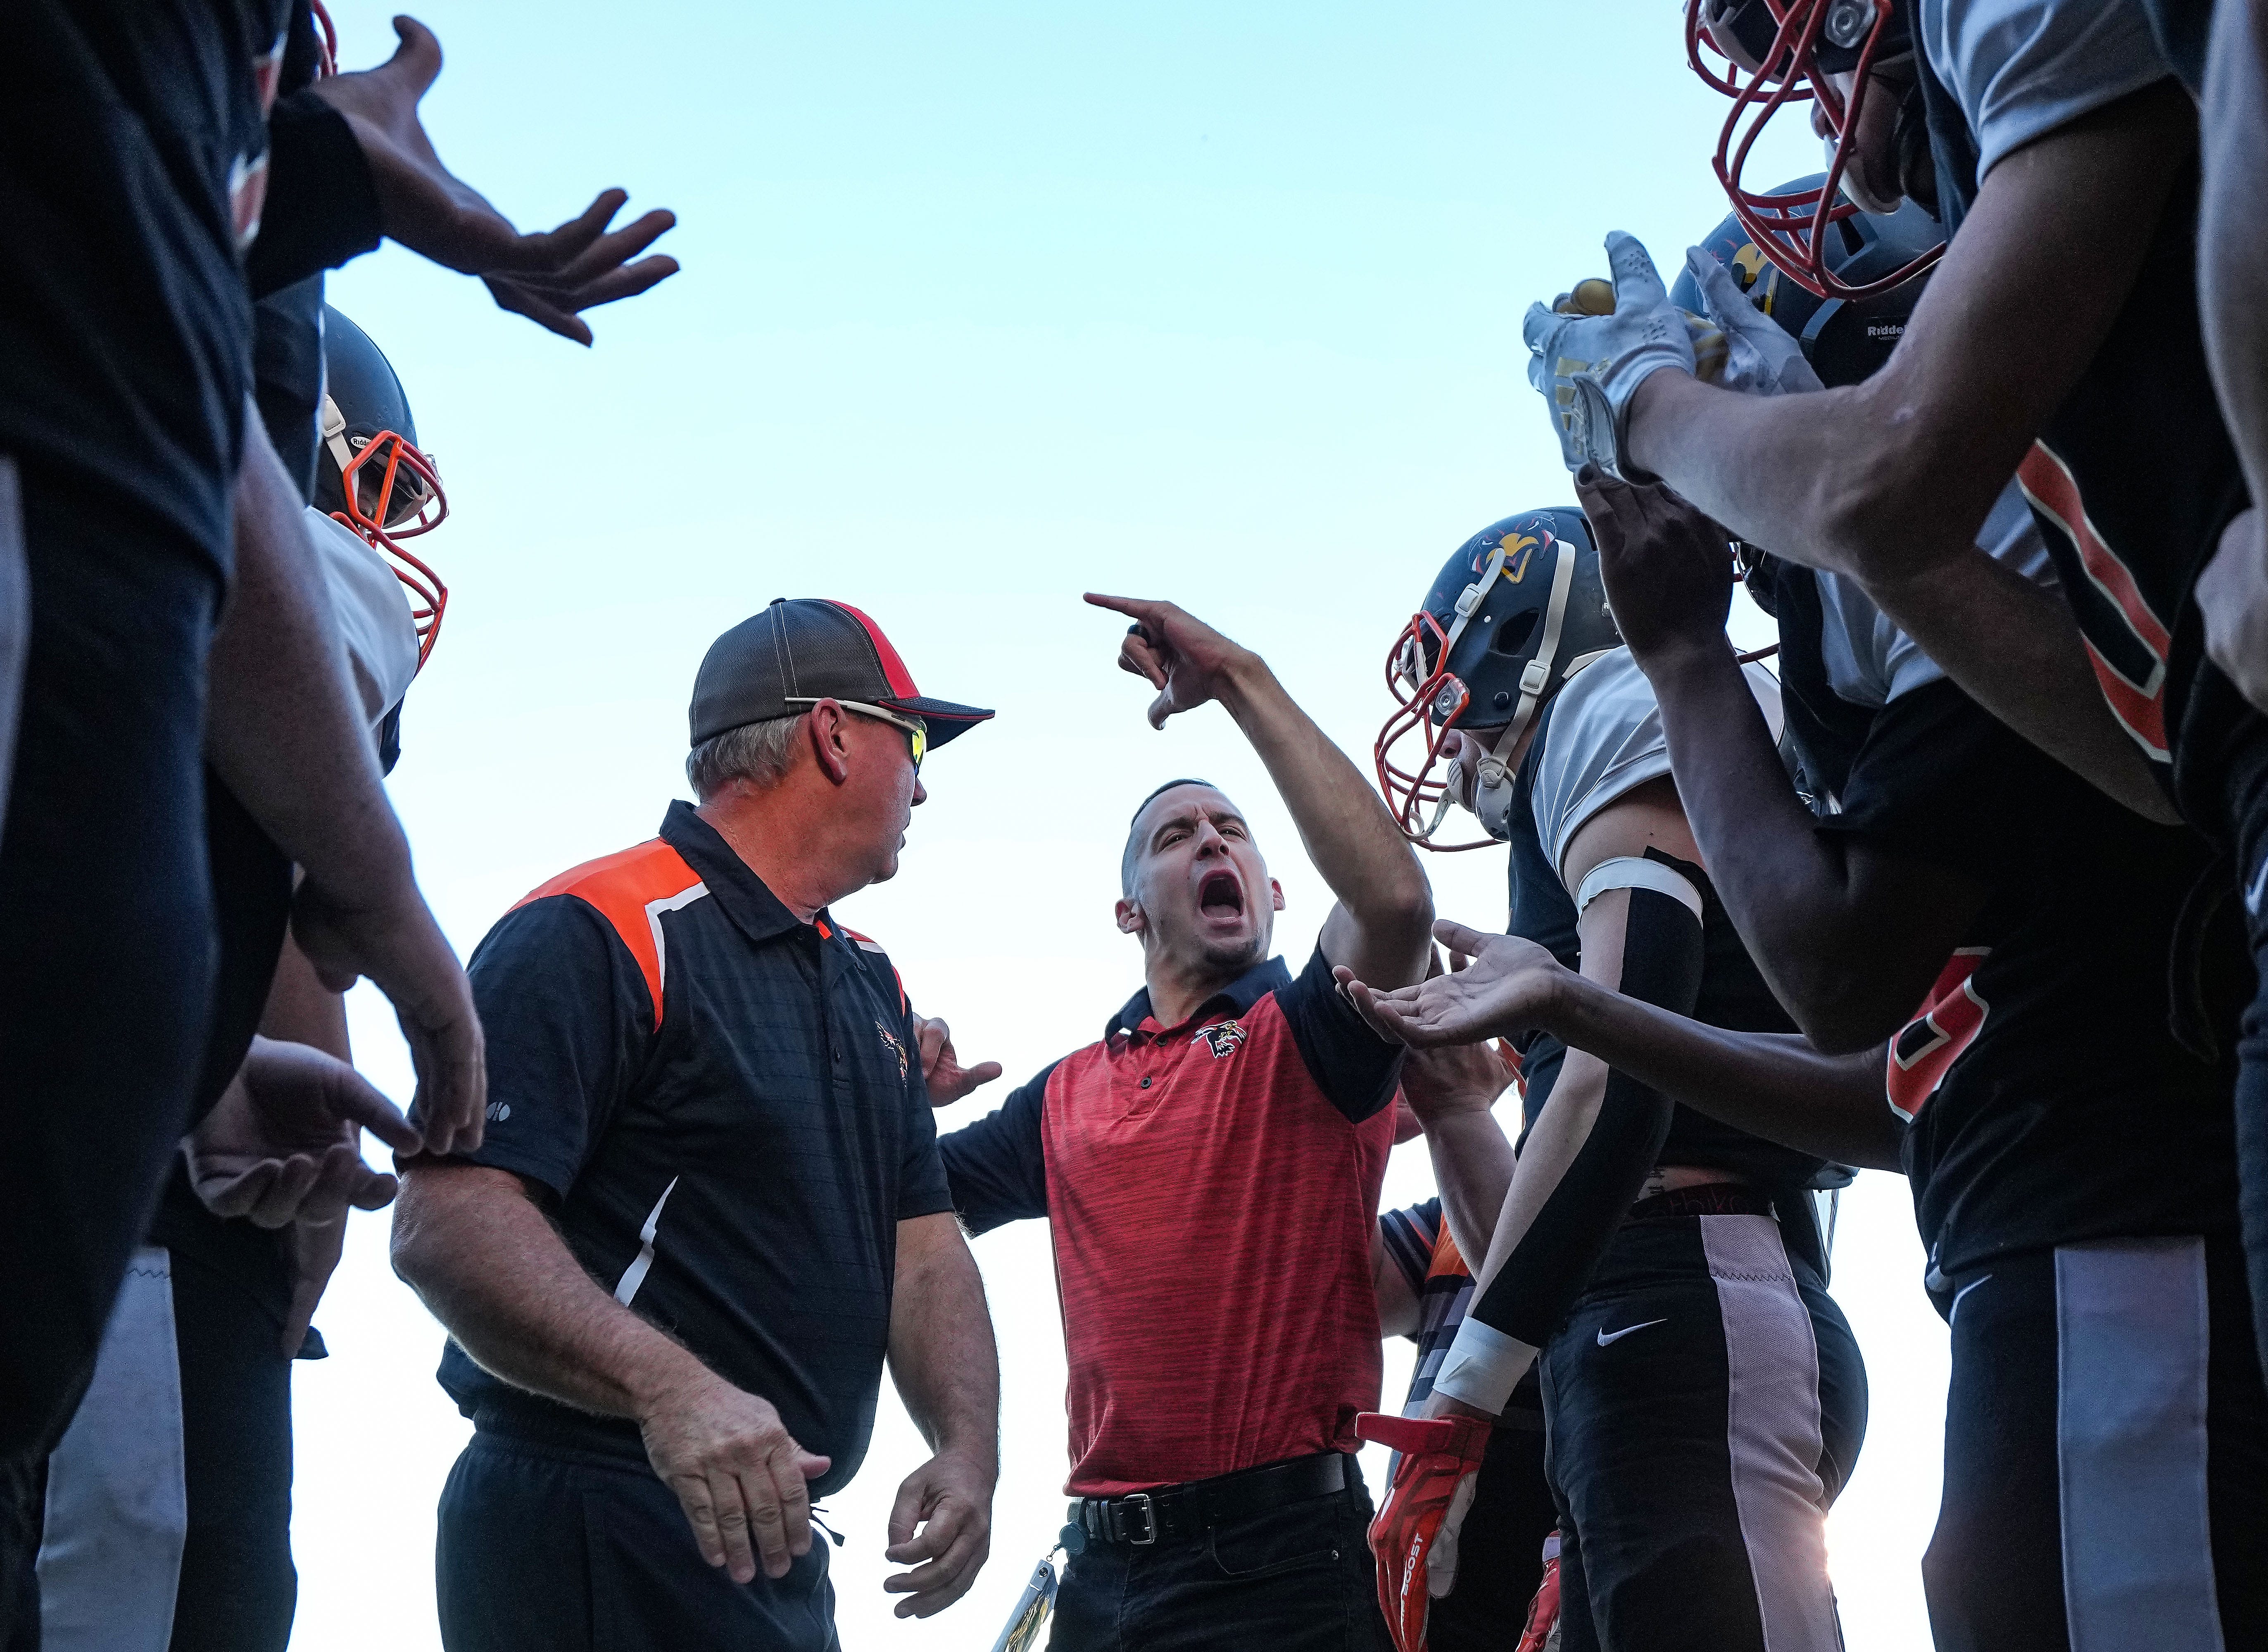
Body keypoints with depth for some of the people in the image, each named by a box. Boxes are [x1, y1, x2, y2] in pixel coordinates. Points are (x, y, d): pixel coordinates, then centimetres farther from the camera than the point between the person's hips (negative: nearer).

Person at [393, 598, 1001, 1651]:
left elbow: (923, 1246, 15)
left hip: (771, 1543, 9)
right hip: (588, 1542, -9)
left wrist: (968, 1449, -4)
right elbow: (445, 1224, -23)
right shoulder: (598, 935, -12)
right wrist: (670, 1390, -35)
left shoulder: (874, 990, 17)